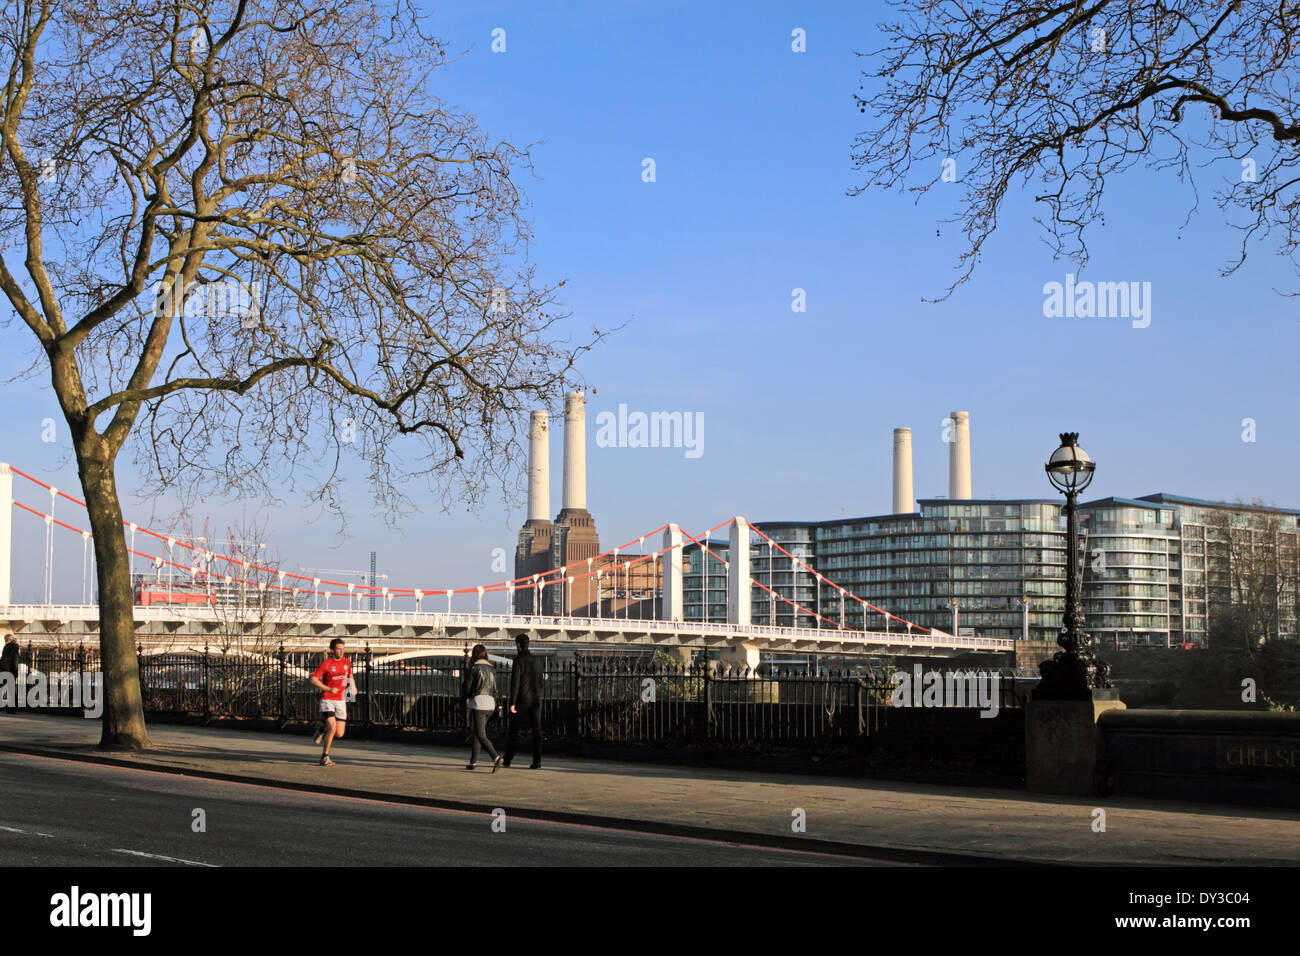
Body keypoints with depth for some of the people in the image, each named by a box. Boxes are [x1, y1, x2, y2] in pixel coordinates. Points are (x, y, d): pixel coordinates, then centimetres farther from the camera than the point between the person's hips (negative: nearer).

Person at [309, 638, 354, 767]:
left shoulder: (347, 661, 7)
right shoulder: (325, 664, -9)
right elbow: (313, 680, -11)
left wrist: (353, 686, 7)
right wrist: (329, 689, -20)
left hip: (340, 700, 5)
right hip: (327, 699, -5)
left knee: (339, 734, -1)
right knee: (332, 728, -19)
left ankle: (322, 728, 32)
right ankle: (325, 758, -4)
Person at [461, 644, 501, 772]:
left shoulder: (474, 668, -7)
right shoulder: (491, 669, 12)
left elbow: (467, 686, -3)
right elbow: (494, 688, 13)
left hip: (478, 702, -7)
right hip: (490, 704, 7)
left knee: (481, 736, -10)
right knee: (476, 733, 18)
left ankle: (496, 757, -28)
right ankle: (473, 761, 21)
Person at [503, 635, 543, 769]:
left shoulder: (519, 660, -9)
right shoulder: (537, 661, 10)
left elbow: (515, 682, -15)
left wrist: (512, 702, -15)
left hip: (522, 700, -5)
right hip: (535, 700, 5)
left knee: (514, 730, 7)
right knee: (536, 730, -1)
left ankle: (507, 760, 16)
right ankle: (537, 762, -7)